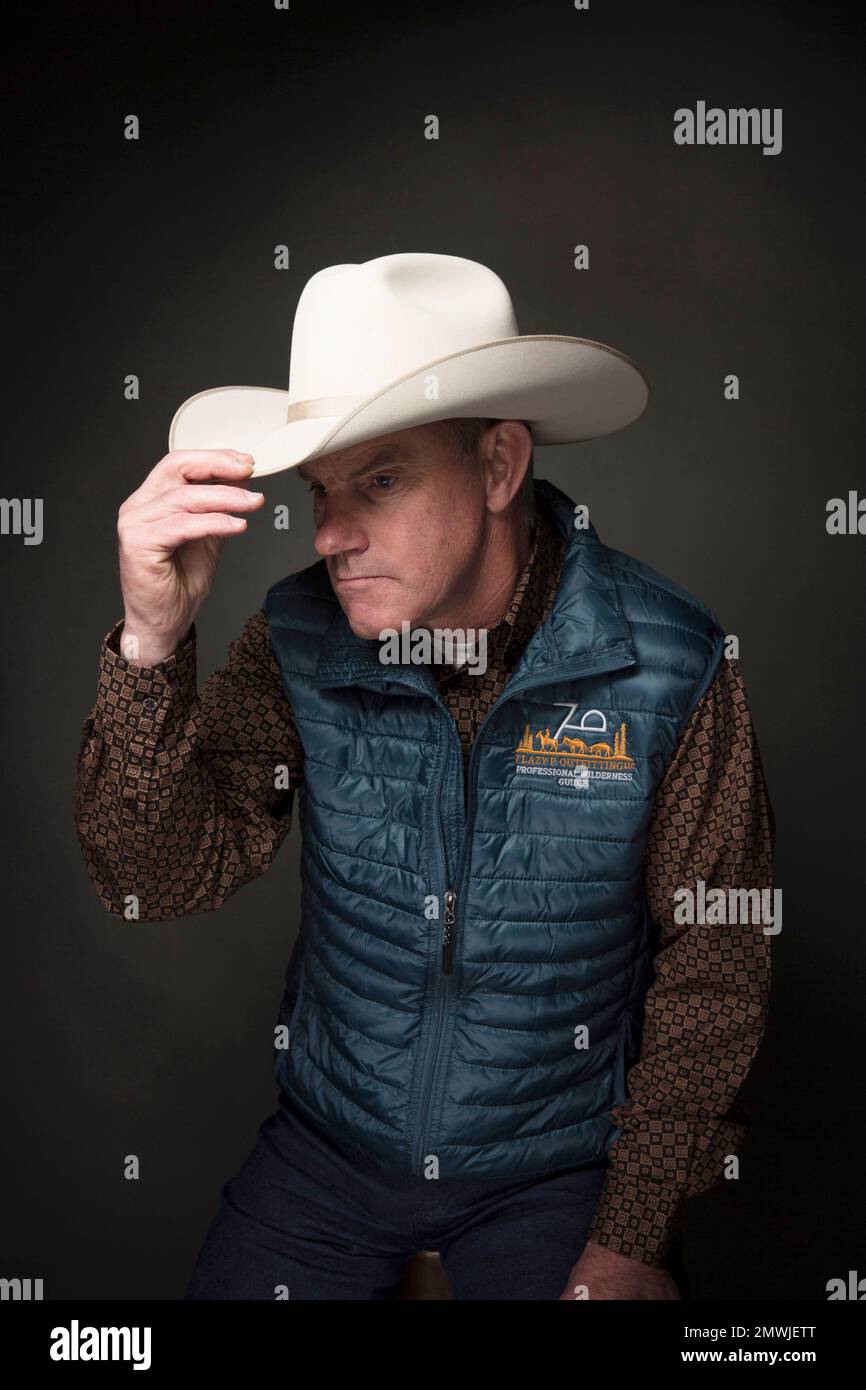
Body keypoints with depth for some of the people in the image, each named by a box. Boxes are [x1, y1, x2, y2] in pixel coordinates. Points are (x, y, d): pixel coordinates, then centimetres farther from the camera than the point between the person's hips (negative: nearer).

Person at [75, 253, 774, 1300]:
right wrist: (151, 642, -32)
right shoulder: (302, 641, -12)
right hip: (325, 1146, 2)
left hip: (561, 1170, -1)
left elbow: (712, 956, -9)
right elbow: (162, 880, -16)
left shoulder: (670, 663, -18)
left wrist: (634, 1237, -9)